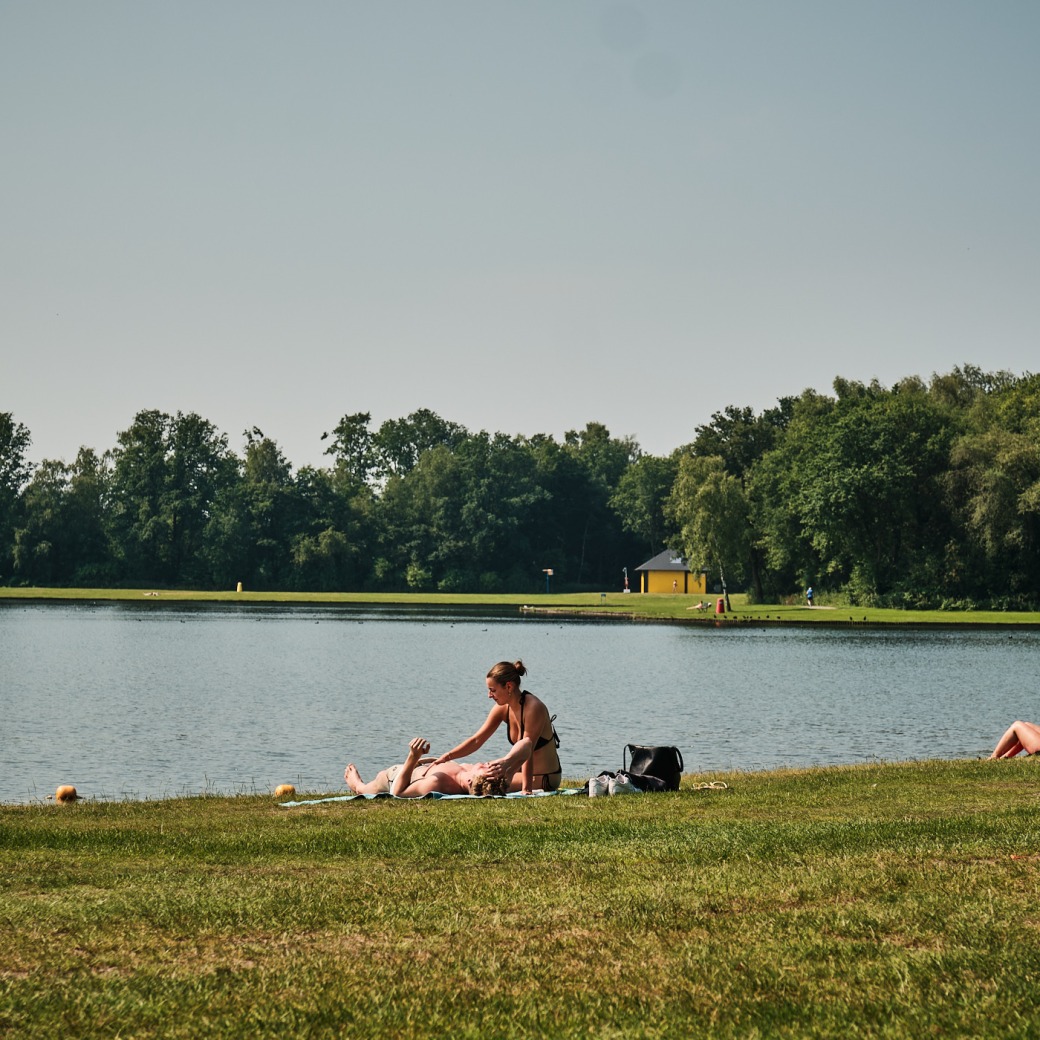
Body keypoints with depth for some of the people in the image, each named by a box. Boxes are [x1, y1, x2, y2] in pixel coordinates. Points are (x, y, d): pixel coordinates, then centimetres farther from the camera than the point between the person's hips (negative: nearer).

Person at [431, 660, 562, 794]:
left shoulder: (533, 708, -24)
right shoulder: (503, 708, -1)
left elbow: (527, 751, -31)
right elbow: (476, 740, 3)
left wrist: (526, 789, -35)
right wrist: (446, 757, -8)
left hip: (545, 778, -8)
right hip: (523, 770, 8)